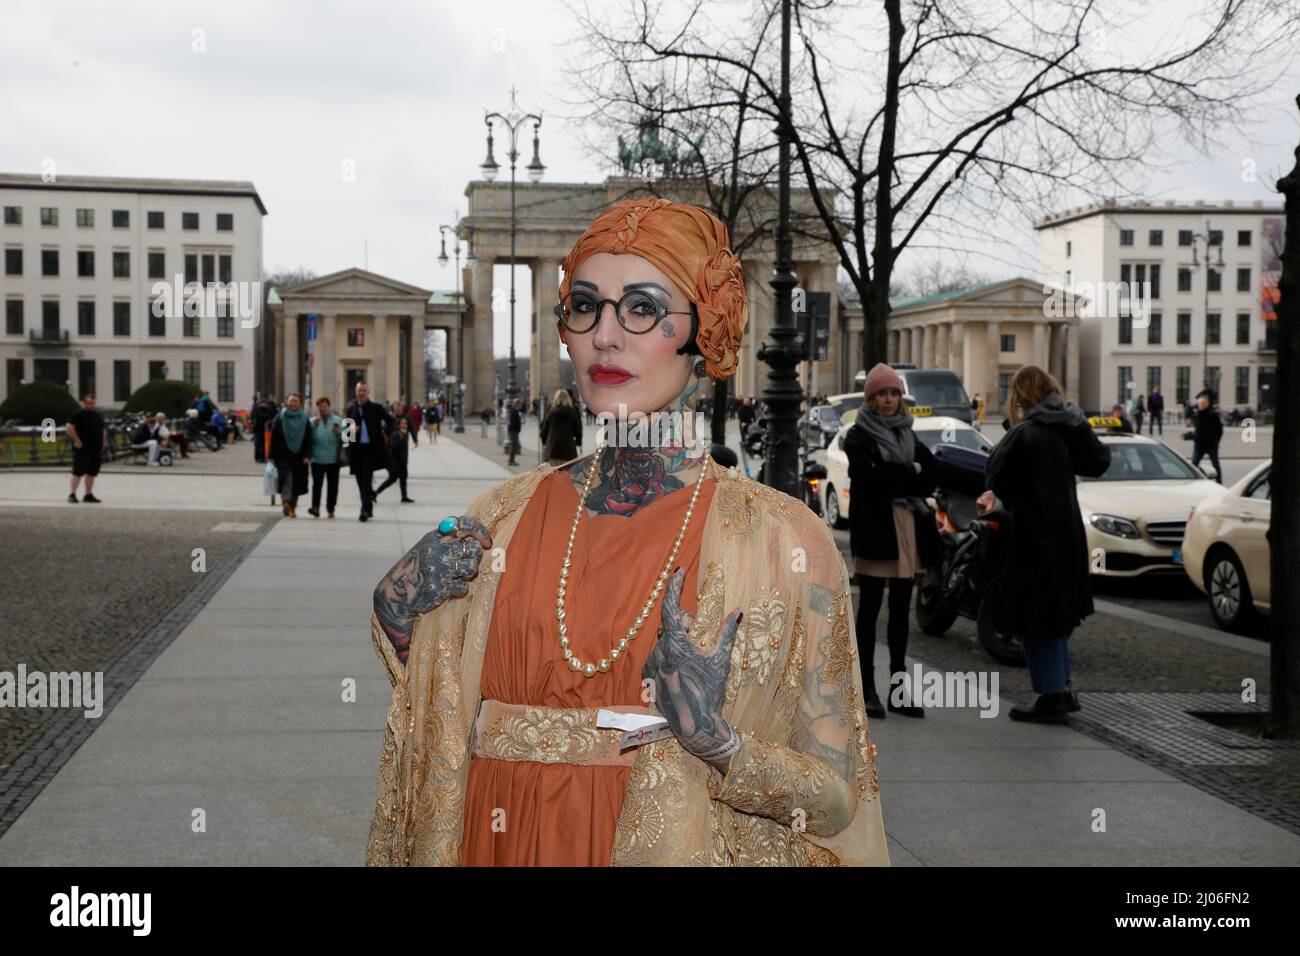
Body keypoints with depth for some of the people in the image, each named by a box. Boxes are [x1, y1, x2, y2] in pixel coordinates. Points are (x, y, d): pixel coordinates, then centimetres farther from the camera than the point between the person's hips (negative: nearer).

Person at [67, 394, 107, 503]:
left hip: (96, 449, 7)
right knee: (78, 472, -7)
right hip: (82, 449, -7)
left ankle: (89, 495, 17)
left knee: (92, 473, 10)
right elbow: (69, 428, -16)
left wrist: (103, 442, 14)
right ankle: (72, 494, -5)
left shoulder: (98, 416, 16)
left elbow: (103, 430, 26)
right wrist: (77, 440, -17)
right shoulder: (78, 414, -7)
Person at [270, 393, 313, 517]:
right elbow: (273, 438, 2)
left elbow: (308, 439, 3)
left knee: (297, 483, 5)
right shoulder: (280, 418, 3)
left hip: (298, 456, 2)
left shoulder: (305, 420, 6)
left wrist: (307, 456, -7)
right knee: (286, 478, -17)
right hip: (283, 455, -2)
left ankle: (292, 507, 15)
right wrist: (273, 456, -4)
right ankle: (286, 501, -32)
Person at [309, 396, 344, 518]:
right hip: (317, 459, -1)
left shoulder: (338, 421, 7)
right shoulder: (313, 421, 9)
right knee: (317, 483, -12)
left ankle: (330, 509, 12)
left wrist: (339, 433, -14)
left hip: (333, 459, 1)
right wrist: (314, 426, -13)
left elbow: (344, 440, 6)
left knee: (332, 485, 4)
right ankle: (315, 507, -19)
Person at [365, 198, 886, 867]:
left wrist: (718, 743, -25)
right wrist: (397, 618, -8)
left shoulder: (782, 539, -13)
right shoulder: (507, 514, -2)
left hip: (670, 846, -3)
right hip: (497, 843, 3)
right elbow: (437, 726, 7)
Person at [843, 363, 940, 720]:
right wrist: (910, 472, -7)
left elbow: (931, 476, 4)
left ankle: (898, 687, 13)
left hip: (907, 529, 5)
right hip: (875, 528, -5)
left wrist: (891, 478, -9)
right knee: (870, 608, -1)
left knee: (901, 610, 8)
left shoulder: (908, 435, 17)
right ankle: (867, 689, 2)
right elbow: (869, 475, -17)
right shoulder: (858, 436, 0)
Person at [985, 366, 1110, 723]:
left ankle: (1051, 699, 2)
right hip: (1067, 529, 8)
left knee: (1036, 616, 0)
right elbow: (1097, 462, 14)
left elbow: (998, 477, -13)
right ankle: (1063, 687, 26)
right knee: (1057, 610, 19)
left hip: (1035, 533, -8)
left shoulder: (1025, 434, -19)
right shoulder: (1071, 426, 3)